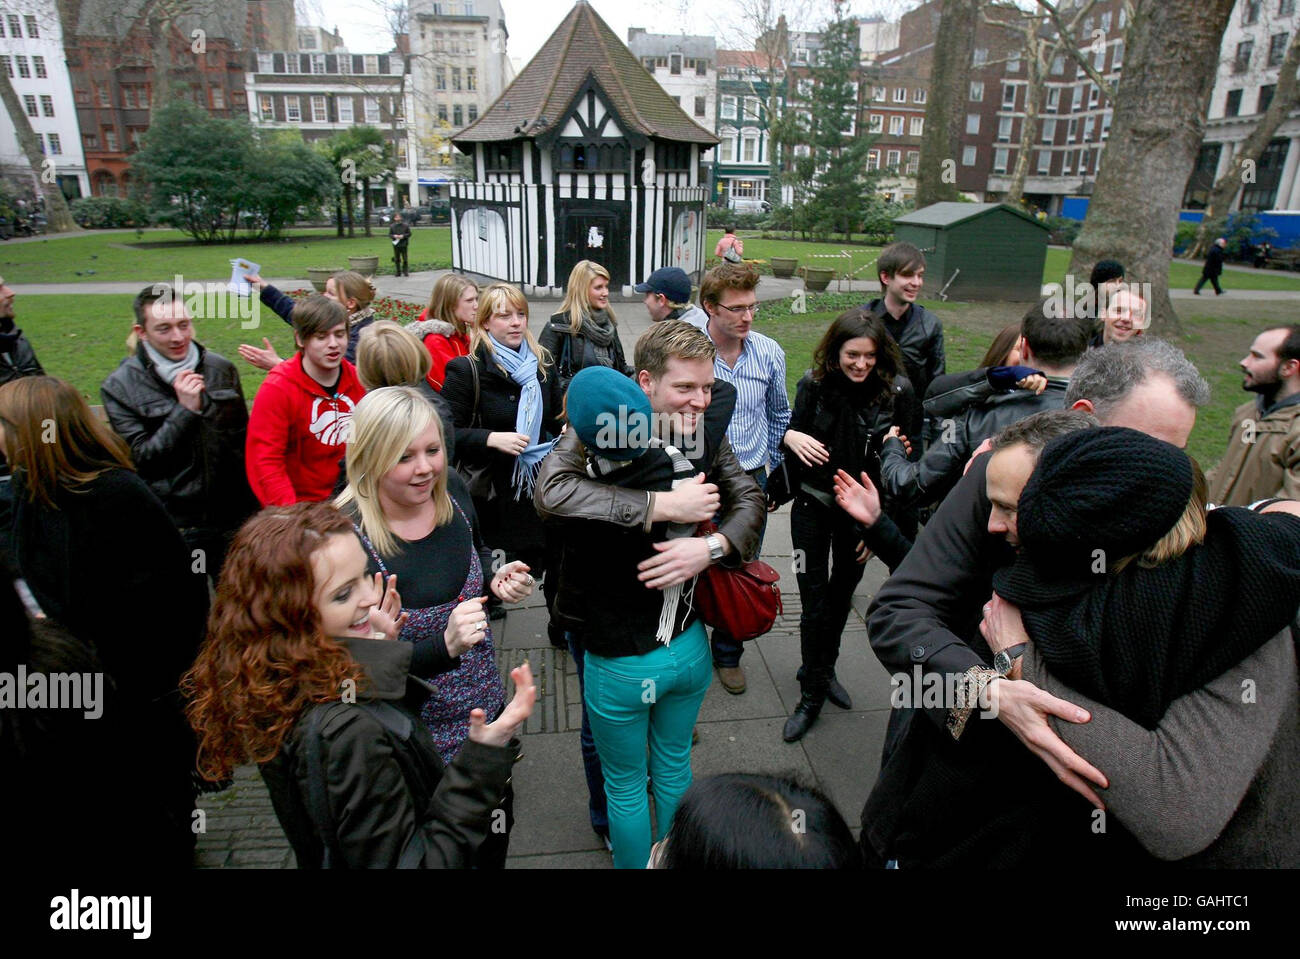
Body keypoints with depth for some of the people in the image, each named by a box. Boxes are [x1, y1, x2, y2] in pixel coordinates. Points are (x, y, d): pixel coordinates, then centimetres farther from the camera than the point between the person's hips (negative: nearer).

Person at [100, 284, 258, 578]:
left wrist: (251, 508, 11)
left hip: (232, 520, 3)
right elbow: (140, 458, -10)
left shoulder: (222, 369, 5)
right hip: (173, 527, -3)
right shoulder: (120, 386, -5)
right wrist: (185, 410, -19)